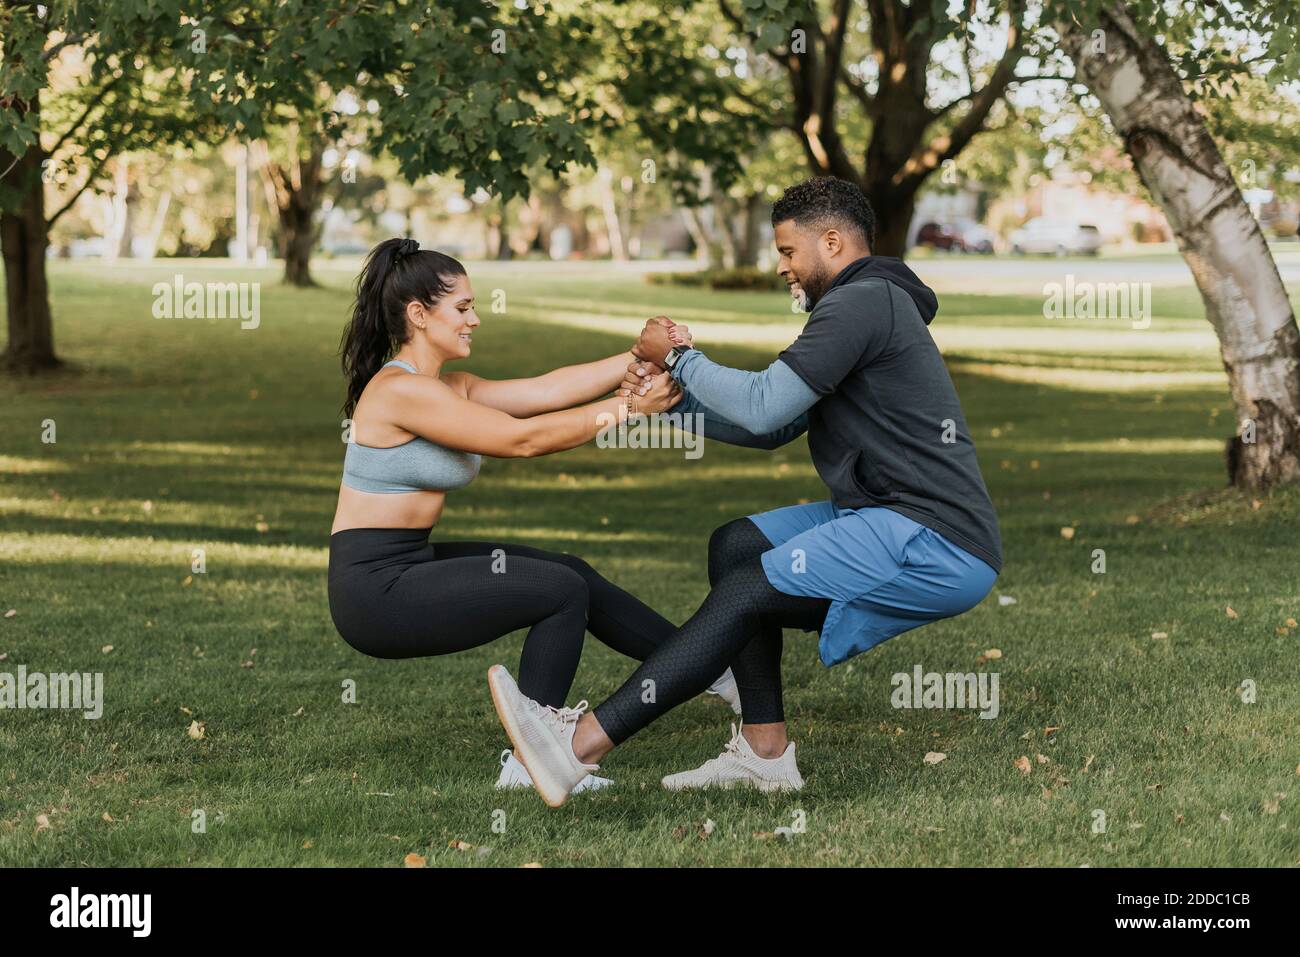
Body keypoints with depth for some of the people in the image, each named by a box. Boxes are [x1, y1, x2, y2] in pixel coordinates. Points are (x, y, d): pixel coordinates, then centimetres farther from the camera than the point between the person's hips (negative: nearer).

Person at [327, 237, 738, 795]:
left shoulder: (447, 388, 11)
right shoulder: (400, 390, -19)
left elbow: (548, 389, 2)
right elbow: (522, 440, -21)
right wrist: (629, 407, -18)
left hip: (408, 566, 9)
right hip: (374, 589, -9)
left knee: (572, 574, 10)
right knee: (561, 591, -7)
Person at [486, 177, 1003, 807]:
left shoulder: (862, 302, -11)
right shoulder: (870, 306, 24)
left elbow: (763, 408, -17)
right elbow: (777, 425, 21)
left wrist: (680, 356, 0)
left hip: (936, 543, -10)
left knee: (746, 593, -16)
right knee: (735, 546, 11)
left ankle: (581, 745, -19)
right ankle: (765, 751, 7)